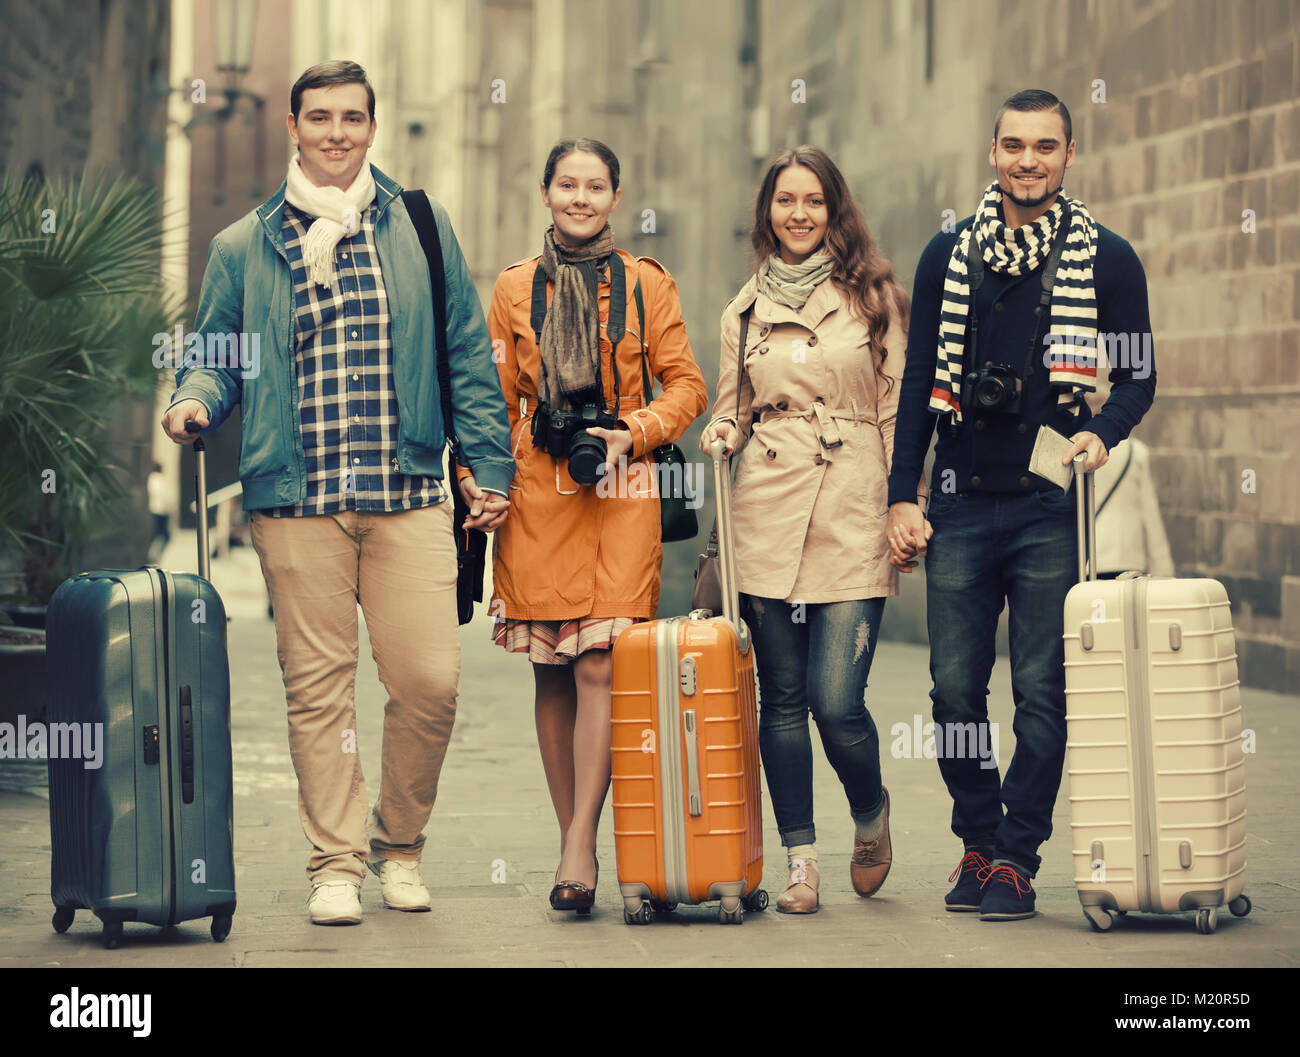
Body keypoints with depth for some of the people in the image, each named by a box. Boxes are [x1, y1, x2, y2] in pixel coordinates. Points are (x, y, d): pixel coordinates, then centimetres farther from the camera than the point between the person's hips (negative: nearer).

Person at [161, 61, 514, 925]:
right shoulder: (244, 247, 11)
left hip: (408, 497, 0)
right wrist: (195, 401, -8)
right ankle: (336, 862, 11)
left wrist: (490, 466, 7)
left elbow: (468, 356, 12)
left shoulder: (422, 229, 11)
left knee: (429, 678, -5)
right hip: (296, 498, 0)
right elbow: (219, 356, 15)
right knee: (318, 685, 1)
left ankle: (400, 842, 17)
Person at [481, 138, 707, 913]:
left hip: (621, 493, -2)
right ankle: (571, 835, 12)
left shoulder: (647, 284, 7)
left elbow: (687, 385, 7)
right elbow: (495, 399, 13)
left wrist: (632, 435, -8)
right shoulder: (516, 288, 10)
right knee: (552, 674, 3)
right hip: (537, 495, 2)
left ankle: (580, 846, -12)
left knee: (599, 668, -12)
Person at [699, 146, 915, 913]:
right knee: (784, 699, 3)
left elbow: (898, 413, 5)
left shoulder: (874, 297, 6)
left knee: (837, 701, -9)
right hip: (768, 517, 3)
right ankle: (801, 861, 12)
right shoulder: (746, 310, 14)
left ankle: (871, 815, 20)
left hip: (853, 520, -3)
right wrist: (722, 436, -1)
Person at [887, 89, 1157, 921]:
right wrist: (902, 498, 5)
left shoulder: (1107, 259, 3)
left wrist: (1103, 432, -15)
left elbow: (1138, 376, 6)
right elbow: (920, 382, 11)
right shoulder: (949, 256, 10)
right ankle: (981, 842, 18)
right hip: (961, 504, 2)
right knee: (955, 689, 2)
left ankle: (1017, 860, 6)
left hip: (1053, 507, -2)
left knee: (1042, 691, -2)